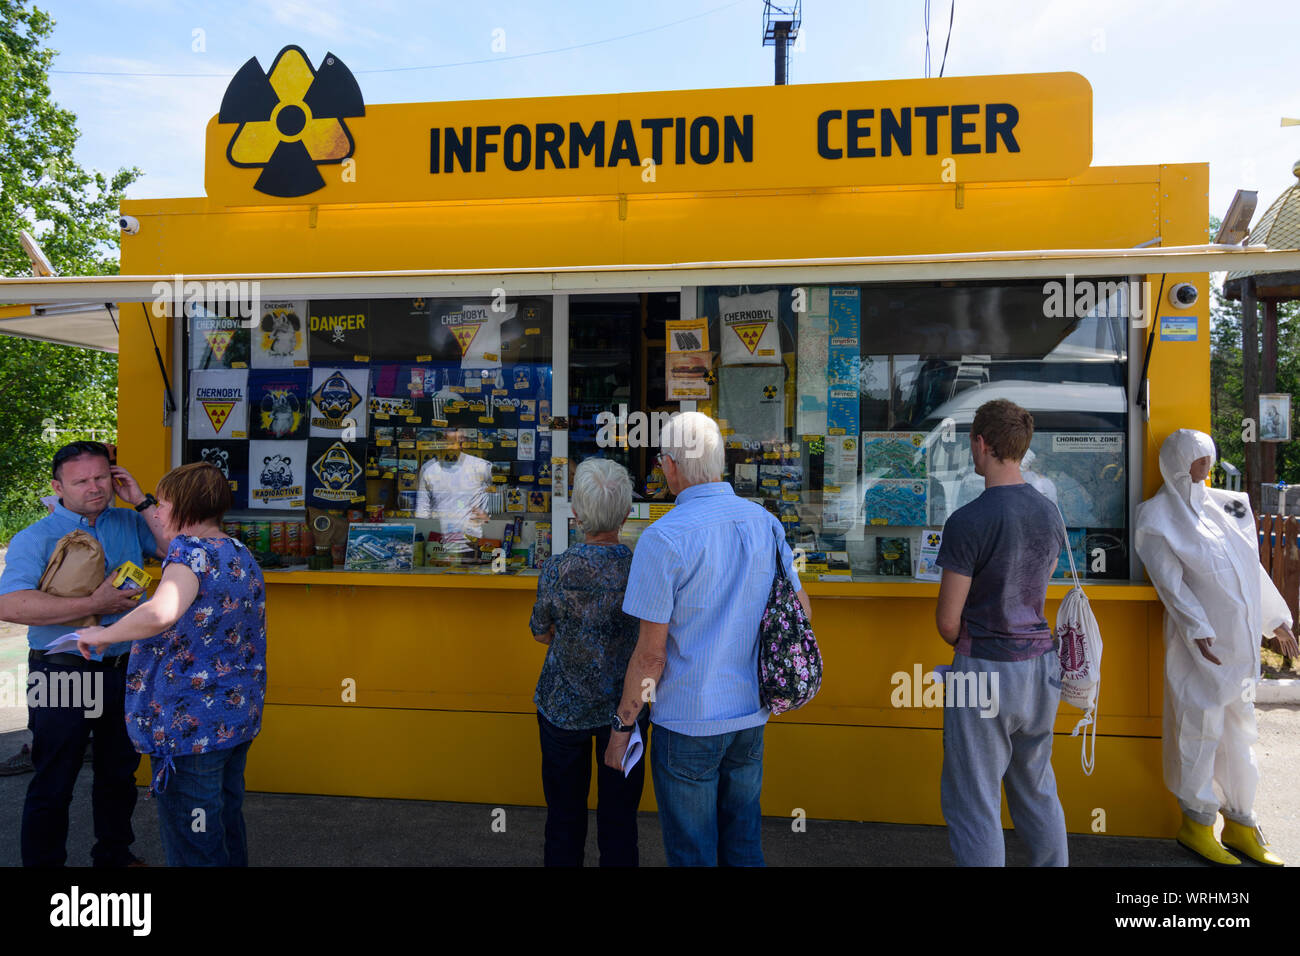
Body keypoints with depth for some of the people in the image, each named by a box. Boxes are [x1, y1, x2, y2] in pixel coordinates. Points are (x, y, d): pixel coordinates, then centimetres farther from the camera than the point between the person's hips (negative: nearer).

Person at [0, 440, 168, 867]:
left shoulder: (130, 523, 3)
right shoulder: (34, 538, -9)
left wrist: (143, 502, -12)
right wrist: (95, 605, -26)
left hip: (125, 670, 4)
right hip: (63, 675, -4)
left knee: (119, 774, 20)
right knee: (53, 786, 9)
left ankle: (114, 854, 39)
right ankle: (43, 862, 28)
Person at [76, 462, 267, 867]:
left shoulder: (191, 550, -20)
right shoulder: (241, 554, 8)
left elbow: (159, 615, -38)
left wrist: (103, 634, -20)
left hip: (191, 725, -9)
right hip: (237, 716, 9)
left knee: (193, 847, 5)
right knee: (227, 823, 22)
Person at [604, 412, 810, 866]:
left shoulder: (663, 538, -19)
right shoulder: (766, 522, 0)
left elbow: (651, 653, -17)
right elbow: (801, 611, 9)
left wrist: (621, 727, -5)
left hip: (687, 722, -6)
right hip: (751, 715, 6)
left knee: (691, 852, 12)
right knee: (744, 844, 21)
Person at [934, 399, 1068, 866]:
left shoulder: (968, 521, -18)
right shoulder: (1050, 514, 4)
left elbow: (948, 620, -13)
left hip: (985, 670, -7)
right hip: (1040, 660, 7)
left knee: (975, 804, 4)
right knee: (1038, 791, 21)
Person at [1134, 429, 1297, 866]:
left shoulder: (1226, 503, 10)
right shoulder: (1158, 516, -8)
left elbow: (1252, 567, 17)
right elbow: (1169, 581, -14)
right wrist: (1198, 629, -22)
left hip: (1241, 640, 7)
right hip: (1202, 644, -6)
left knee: (1239, 732, 14)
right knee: (1200, 731, 2)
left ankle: (1240, 825, 26)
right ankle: (1196, 825, 16)